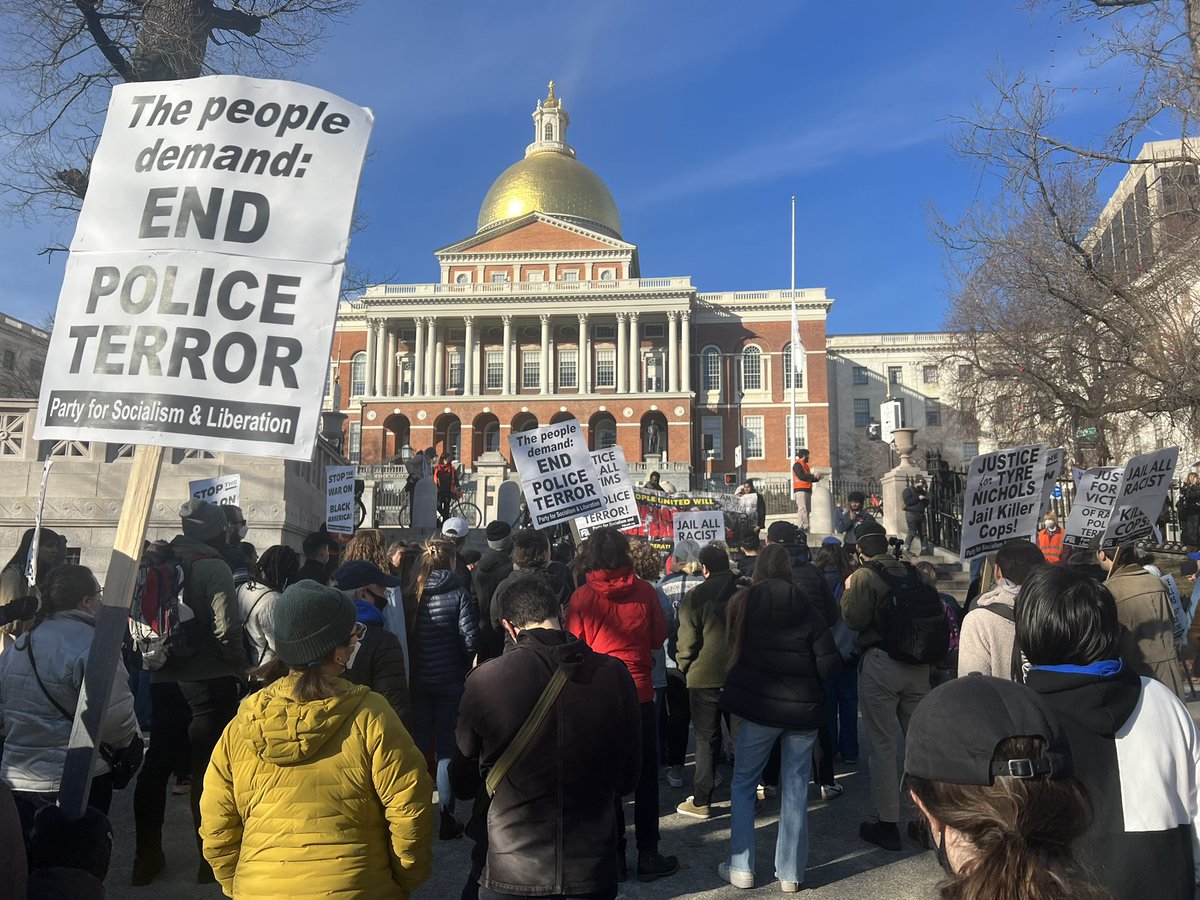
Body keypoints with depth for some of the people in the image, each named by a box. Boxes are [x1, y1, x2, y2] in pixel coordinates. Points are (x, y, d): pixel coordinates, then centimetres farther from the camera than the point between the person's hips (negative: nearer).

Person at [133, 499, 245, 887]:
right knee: (207, 769, 4)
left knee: (156, 766, 15)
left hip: (163, 681, 6)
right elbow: (226, 627, -20)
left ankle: (147, 857, 27)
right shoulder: (214, 567, -13)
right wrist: (238, 667, -5)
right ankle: (212, 858, 13)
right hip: (209, 682, -6)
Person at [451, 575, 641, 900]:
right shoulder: (614, 674, -11)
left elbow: (463, 783, 0)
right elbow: (630, 776, 3)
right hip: (593, 871, 2)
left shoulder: (484, 680, -15)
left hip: (513, 874, -2)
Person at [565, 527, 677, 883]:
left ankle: (614, 853, 22)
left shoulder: (582, 597, -12)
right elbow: (659, 637, 2)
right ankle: (648, 855, 20)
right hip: (640, 693, 0)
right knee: (646, 776, 13)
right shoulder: (644, 591, -10)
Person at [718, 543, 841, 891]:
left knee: (743, 784, 13)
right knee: (795, 789, 11)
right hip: (803, 709, 1)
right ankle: (790, 873, 18)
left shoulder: (742, 603, -6)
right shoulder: (806, 608, -6)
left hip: (758, 706, -1)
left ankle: (741, 868, 15)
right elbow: (830, 666, -7)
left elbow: (732, 650, 3)